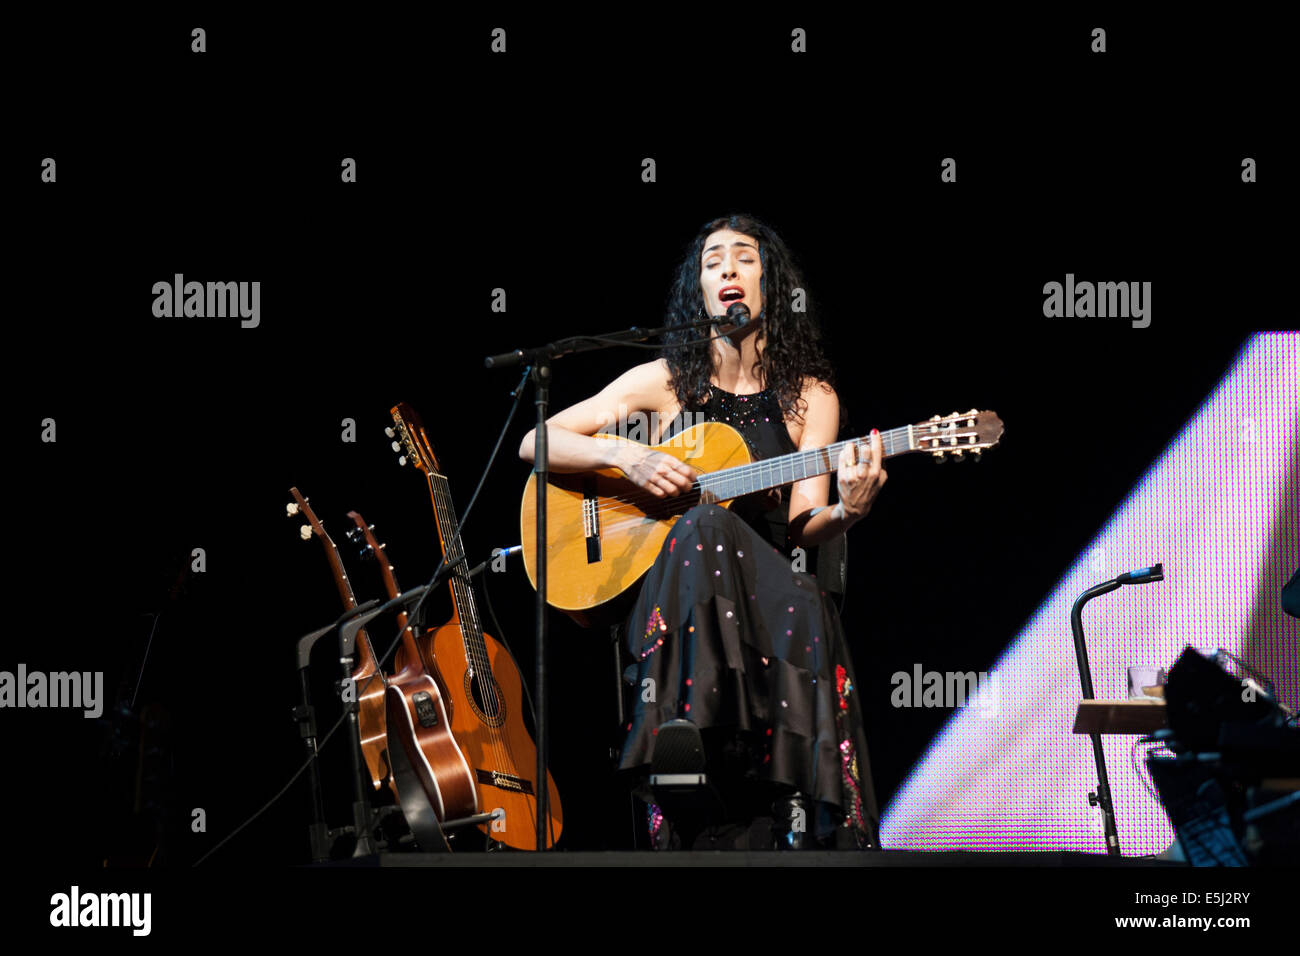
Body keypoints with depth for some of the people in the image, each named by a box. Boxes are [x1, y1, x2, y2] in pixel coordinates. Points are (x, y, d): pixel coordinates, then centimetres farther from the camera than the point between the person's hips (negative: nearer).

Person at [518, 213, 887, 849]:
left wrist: (847, 511, -23)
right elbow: (534, 444, 7)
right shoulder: (666, 382, 9)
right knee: (709, 528, -36)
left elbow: (802, 528, 0)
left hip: (771, 592, 1)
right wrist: (626, 457, -9)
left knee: (806, 616, -36)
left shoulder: (809, 395, 10)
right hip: (667, 596, -1)